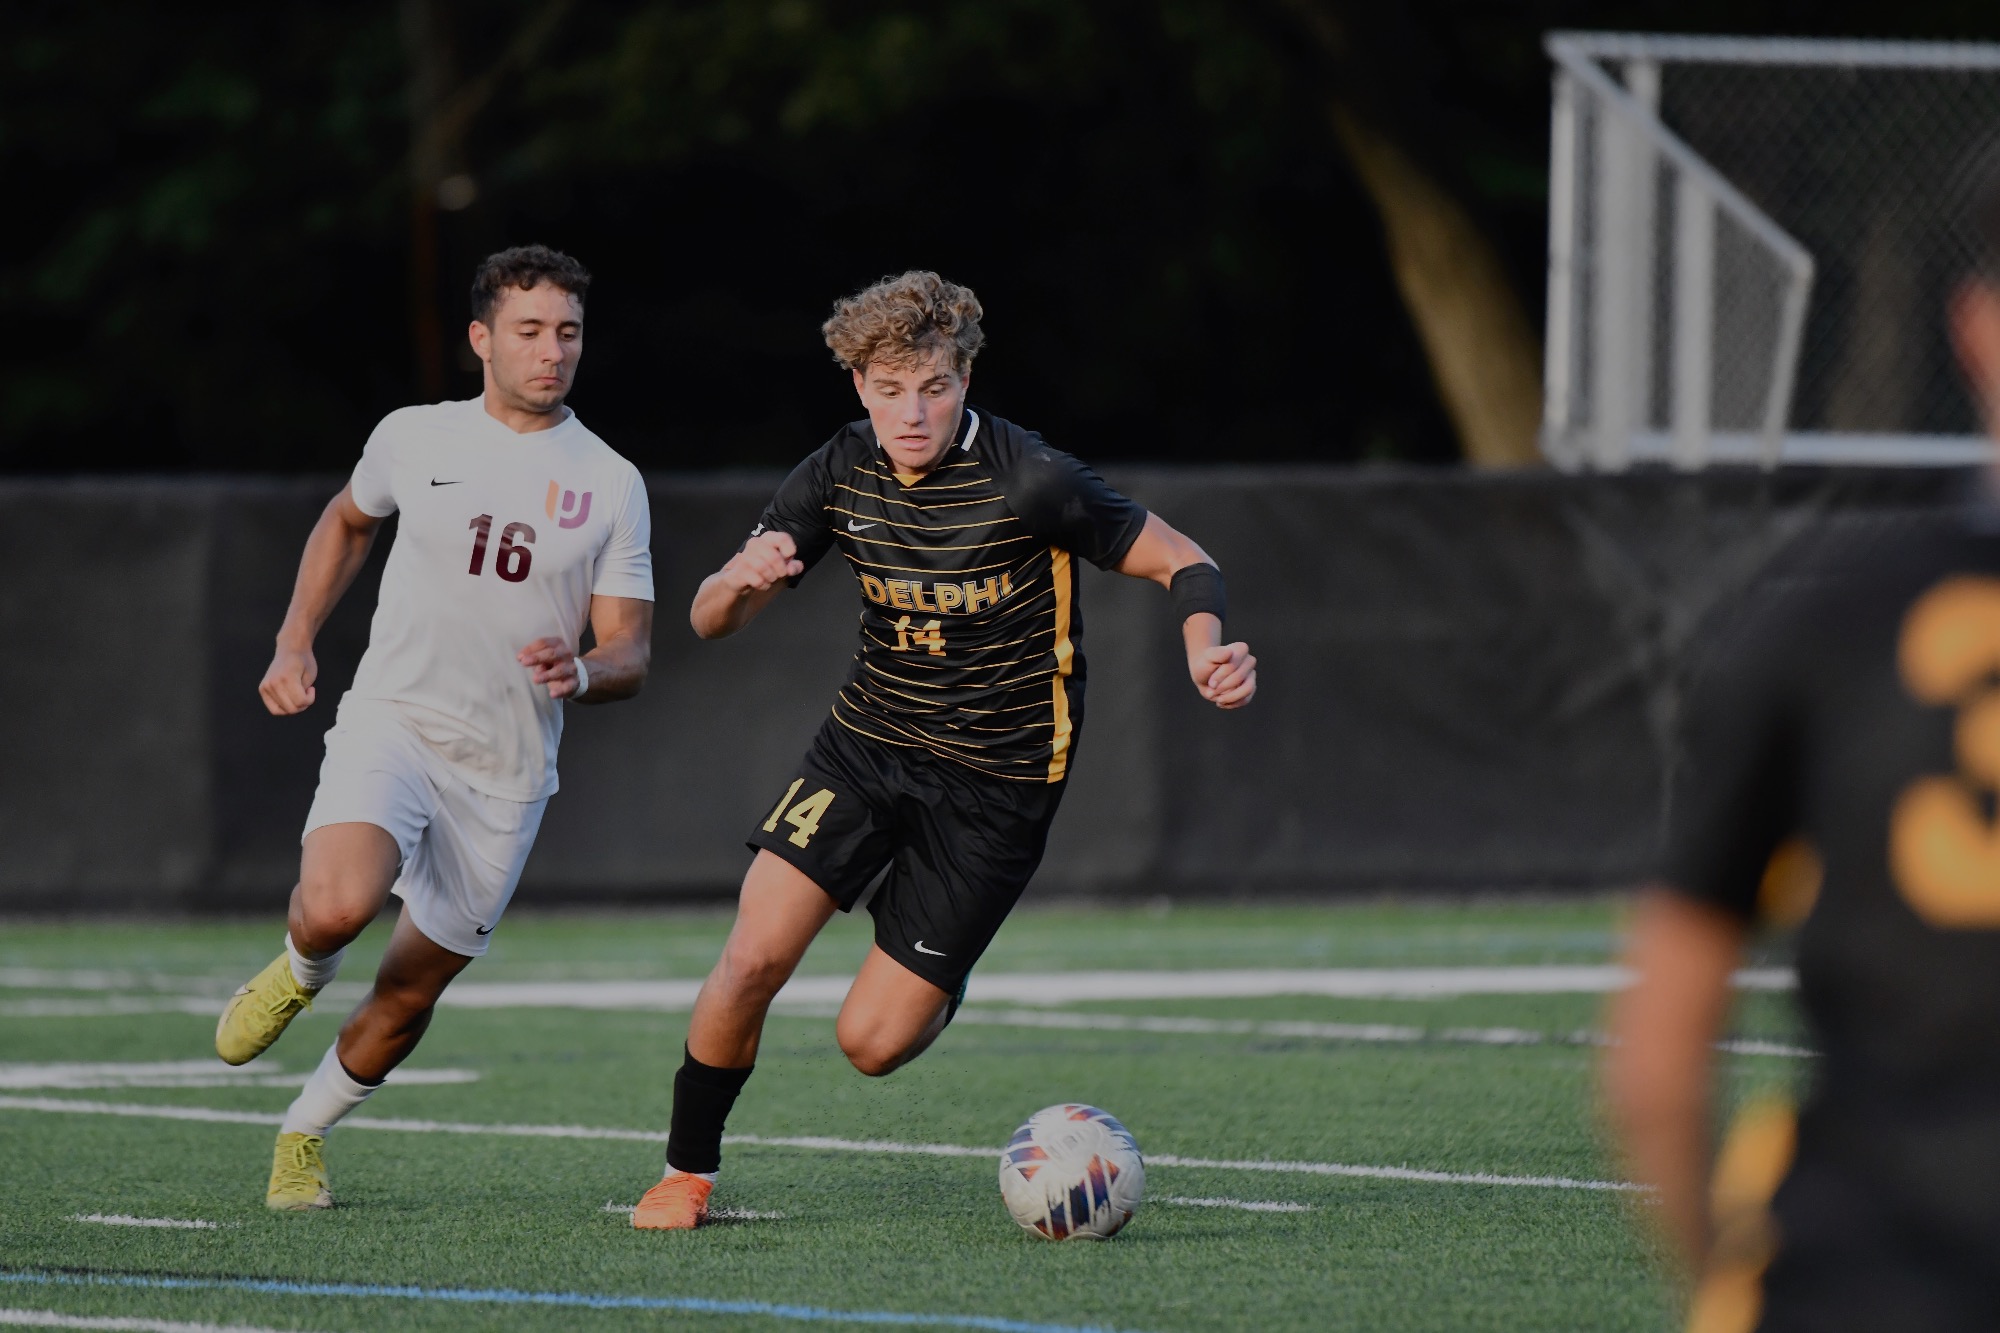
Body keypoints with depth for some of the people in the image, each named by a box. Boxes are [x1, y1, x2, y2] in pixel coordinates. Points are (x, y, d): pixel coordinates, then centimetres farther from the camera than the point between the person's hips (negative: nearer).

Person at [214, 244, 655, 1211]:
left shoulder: (611, 485, 2)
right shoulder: (414, 440, 3)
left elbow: (630, 653, 2)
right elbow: (347, 523, 25)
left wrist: (584, 673, -21)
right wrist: (294, 643, 15)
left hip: (506, 772, 1)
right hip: (391, 723, -1)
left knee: (406, 999, 7)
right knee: (339, 906, -30)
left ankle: (303, 1136, 32)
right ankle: (302, 971, 6)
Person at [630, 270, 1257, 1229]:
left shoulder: (1028, 481, -19)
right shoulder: (839, 475, -5)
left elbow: (1180, 563, -10)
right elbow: (711, 619, 1)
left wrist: (1205, 650, -31)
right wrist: (742, 580, -24)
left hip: (997, 781, -4)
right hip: (867, 743, 4)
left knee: (872, 1043, -7)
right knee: (753, 958, -14)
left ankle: (937, 990, 30)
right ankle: (686, 1174, 8)